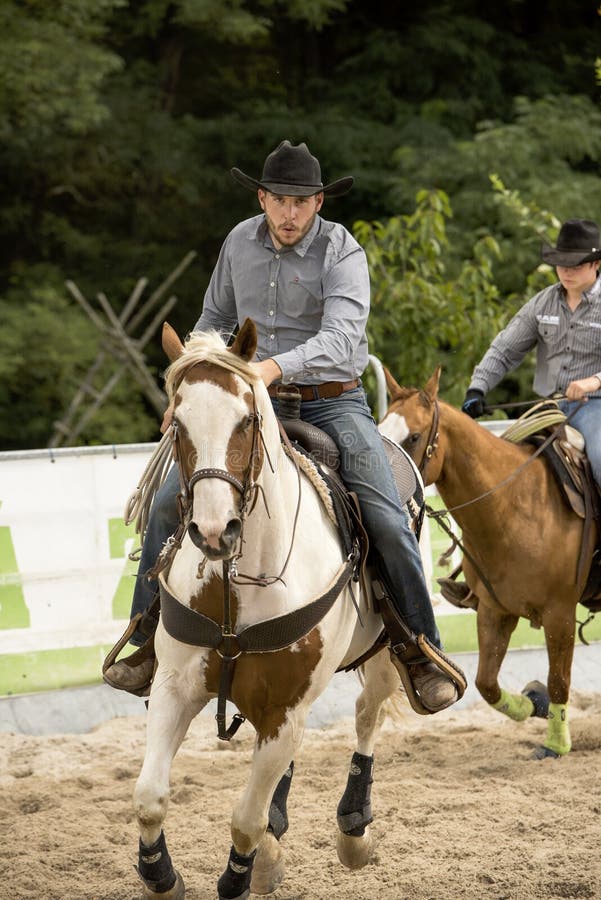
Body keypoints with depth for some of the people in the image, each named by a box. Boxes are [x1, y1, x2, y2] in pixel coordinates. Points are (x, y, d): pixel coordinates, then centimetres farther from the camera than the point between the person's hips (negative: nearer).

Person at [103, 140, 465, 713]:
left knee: (386, 522, -18)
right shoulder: (240, 242, 3)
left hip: (332, 402, -4)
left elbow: (341, 338, -28)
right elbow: (215, 319, 19)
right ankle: (148, 642, 2)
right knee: (169, 504, -10)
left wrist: (276, 366, -43)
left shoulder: (342, 253, -13)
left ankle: (424, 652, -2)